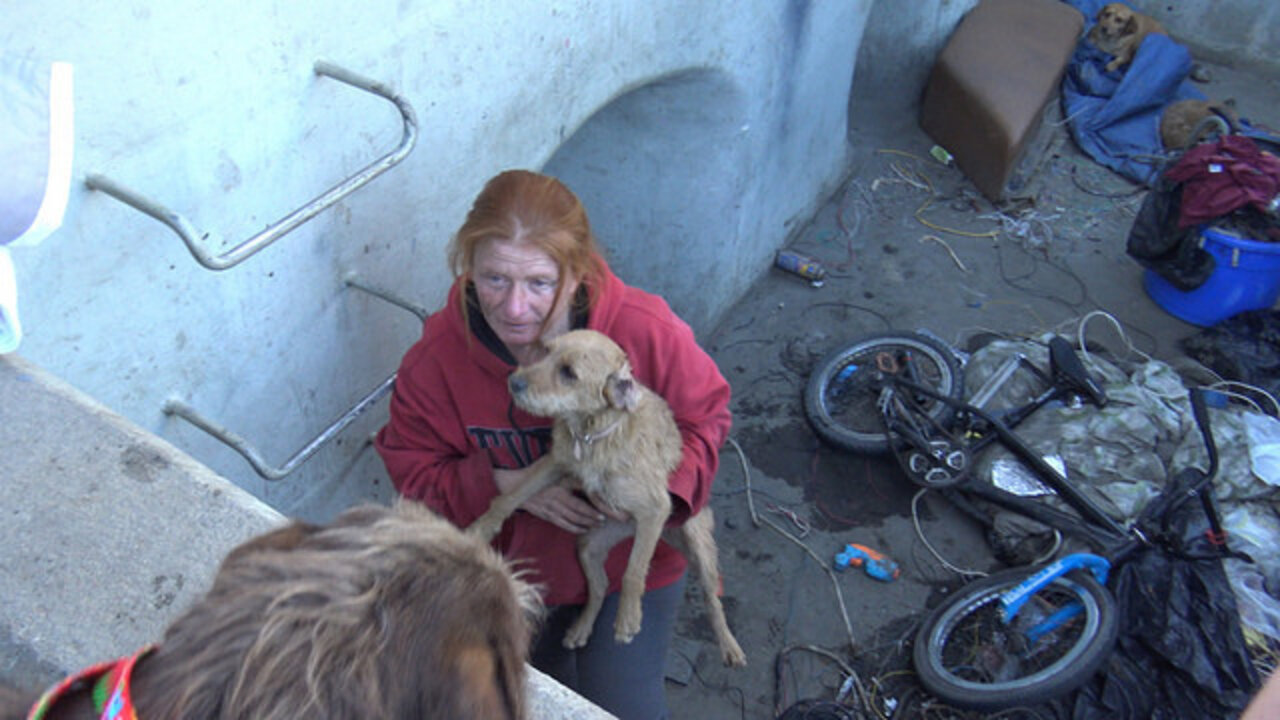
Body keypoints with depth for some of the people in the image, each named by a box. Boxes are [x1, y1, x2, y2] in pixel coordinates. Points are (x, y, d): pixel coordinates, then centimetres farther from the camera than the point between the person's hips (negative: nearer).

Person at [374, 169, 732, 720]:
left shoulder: (645, 329, -28)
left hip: (633, 555, -2)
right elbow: (412, 467, -12)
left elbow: (705, 415, -11)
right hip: (516, 564, 2)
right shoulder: (438, 355, -24)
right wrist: (504, 484, -29)